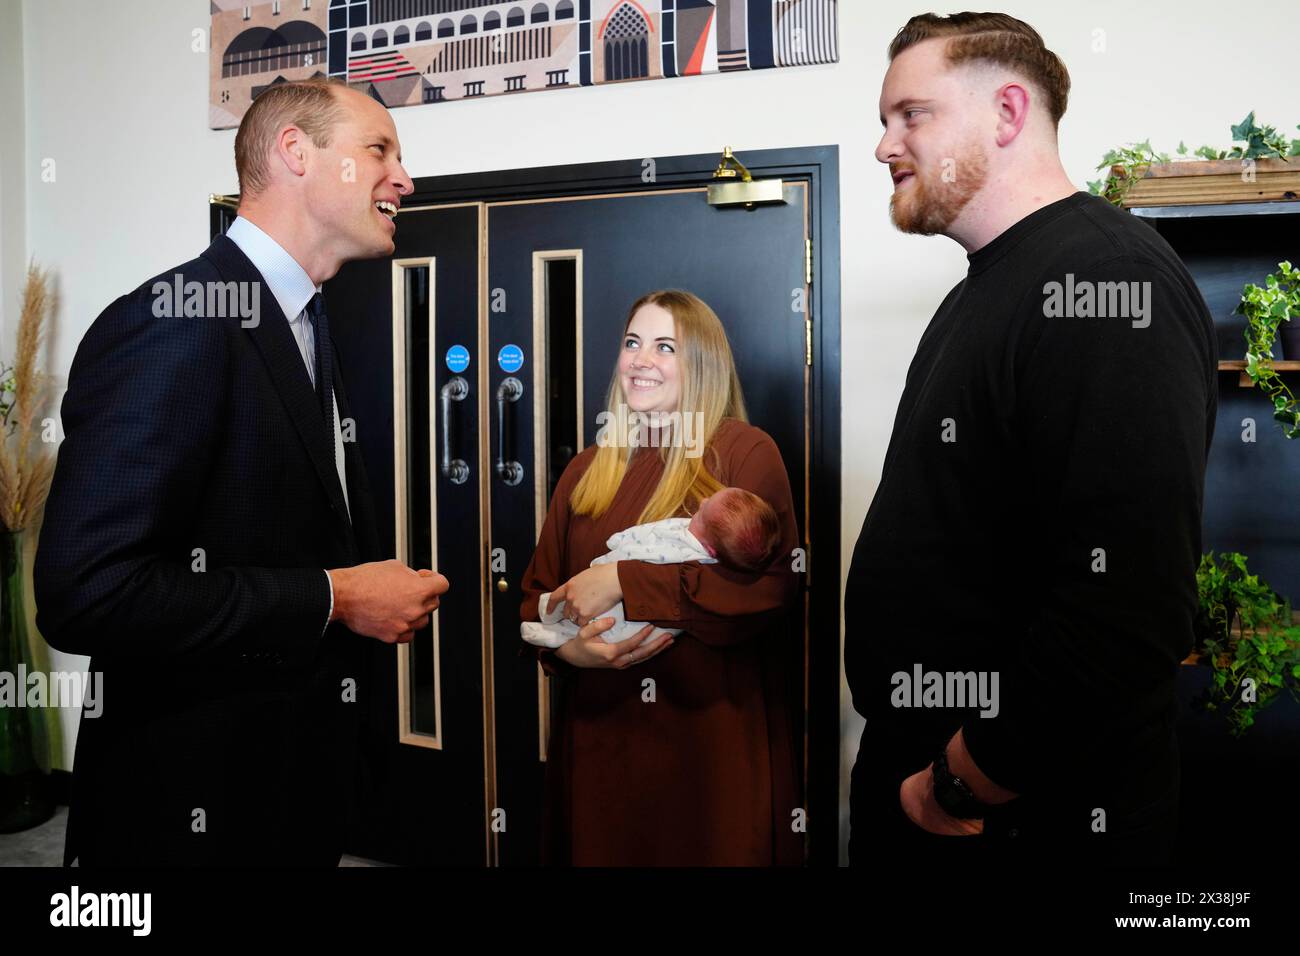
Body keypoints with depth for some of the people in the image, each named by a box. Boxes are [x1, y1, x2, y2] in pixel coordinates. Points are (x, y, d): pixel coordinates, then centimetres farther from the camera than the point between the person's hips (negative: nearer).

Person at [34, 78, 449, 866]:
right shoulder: (176, 320, -19)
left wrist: (385, 593, 1)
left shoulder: (306, 327, 11)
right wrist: (334, 598, -21)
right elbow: (85, 593, -27)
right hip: (194, 808, -8)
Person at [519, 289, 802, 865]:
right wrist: (567, 645, -11)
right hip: (600, 735, 4)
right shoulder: (588, 469, 11)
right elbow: (538, 593, 11)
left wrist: (623, 582, -19)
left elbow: (767, 583, -18)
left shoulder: (744, 453, -5)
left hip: (712, 736, -4)